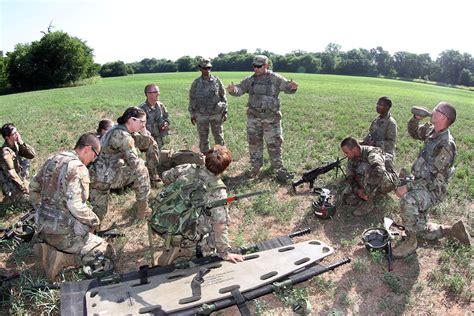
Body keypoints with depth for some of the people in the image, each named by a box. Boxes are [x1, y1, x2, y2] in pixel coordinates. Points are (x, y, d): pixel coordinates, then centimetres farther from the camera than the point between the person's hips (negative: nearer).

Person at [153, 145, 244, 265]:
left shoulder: (188, 169, -11)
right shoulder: (218, 192, -24)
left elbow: (166, 177, 8)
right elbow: (220, 226, -23)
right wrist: (225, 253, -14)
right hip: (187, 236, -5)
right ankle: (180, 252, 2)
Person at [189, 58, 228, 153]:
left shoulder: (217, 81, 1)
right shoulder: (196, 83, 1)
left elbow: (223, 96, 5)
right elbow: (192, 99, 5)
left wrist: (225, 111, 1)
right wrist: (192, 114, 2)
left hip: (216, 114, 0)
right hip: (201, 115, 0)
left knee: (219, 137, 5)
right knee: (203, 139, 8)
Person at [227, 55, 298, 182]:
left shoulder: (275, 78, -3)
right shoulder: (250, 80, 5)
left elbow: (287, 86, -1)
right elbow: (239, 89, 3)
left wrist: (292, 87, -26)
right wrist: (233, 89, -21)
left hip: (271, 117, -3)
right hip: (253, 117, 3)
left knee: (274, 143, 2)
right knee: (254, 142, 11)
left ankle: (279, 168, 14)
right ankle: (255, 166, 26)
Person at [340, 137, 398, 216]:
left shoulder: (372, 153, -28)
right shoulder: (351, 158, -5)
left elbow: (379, 173, -44)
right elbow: (350, 177, -3)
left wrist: (367, 193, -39)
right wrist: (357, 190, -22)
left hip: (388, 182, -7)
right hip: (371, 184, 7)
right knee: (346, 195, -7)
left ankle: (368, 204, -24)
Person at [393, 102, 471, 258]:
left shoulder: (446, 144, -24)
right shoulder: (431, 131, 0)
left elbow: (433, 177, -26)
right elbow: (413, 132, 20)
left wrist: (407, 187, -30)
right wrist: (416, 118, -1)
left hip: (433, 189, -8)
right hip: (422, 185, 9)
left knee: (408, 201, -40)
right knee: (421, 230, 16)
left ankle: (410, 242, -24)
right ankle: (453, 229, 31)